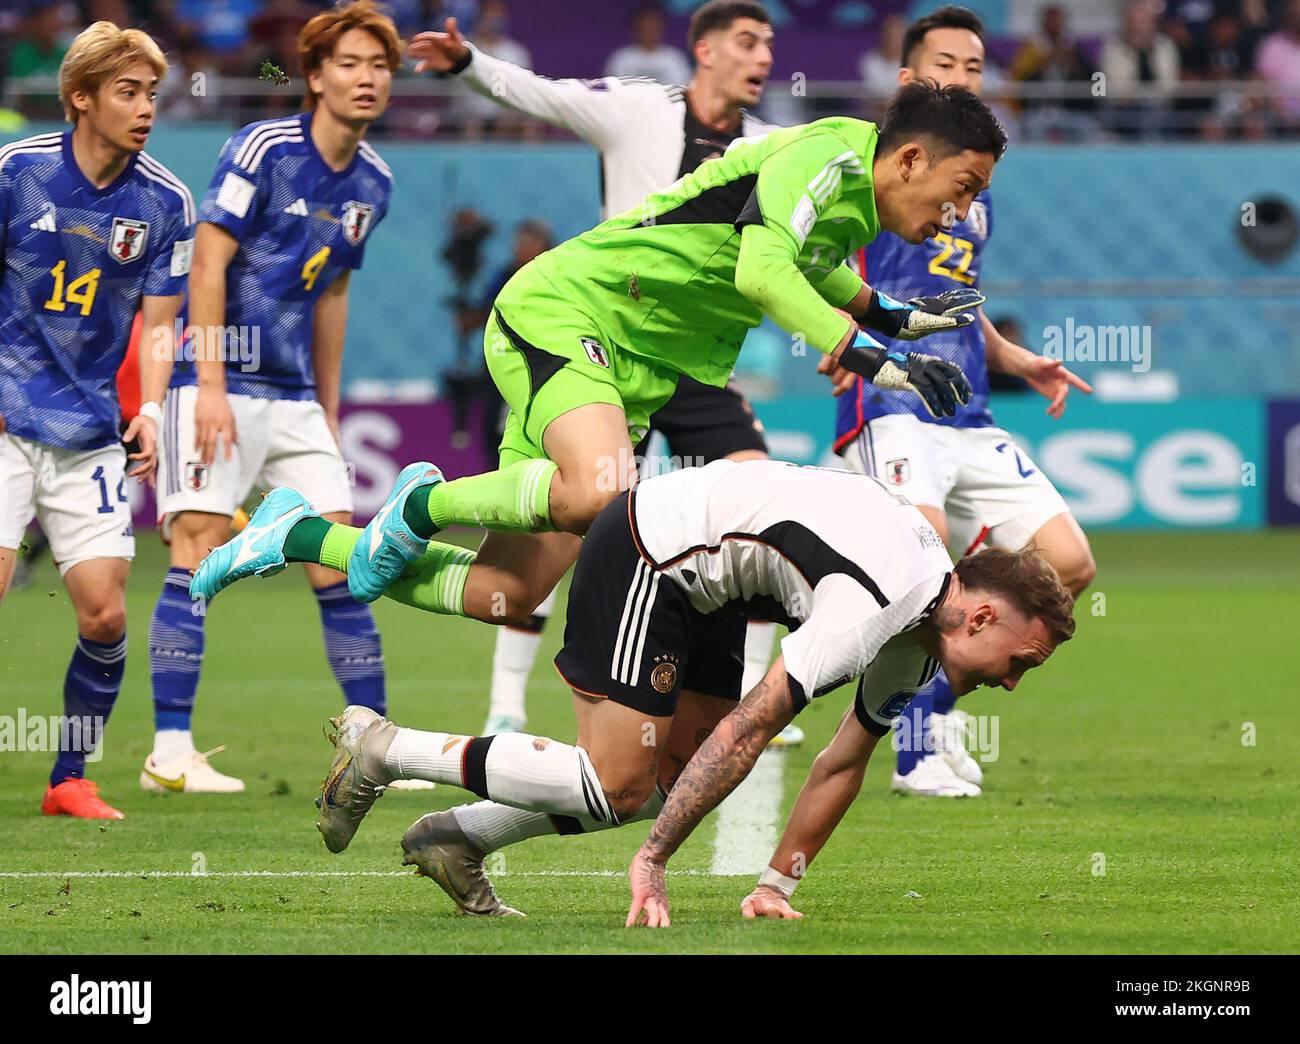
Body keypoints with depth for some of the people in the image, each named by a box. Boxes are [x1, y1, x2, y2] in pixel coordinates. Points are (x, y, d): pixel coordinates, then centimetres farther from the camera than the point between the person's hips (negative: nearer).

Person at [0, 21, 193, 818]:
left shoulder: (165, 202, 0)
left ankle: (71, 779, 13)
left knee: (105, 615, -5)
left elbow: (159, 322, 6)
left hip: (90, 436, 3)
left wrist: (150, 411, -9)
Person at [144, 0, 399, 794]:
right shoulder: (264, 149, -10)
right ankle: (171, 751, -10)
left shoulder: (373, 183, 10)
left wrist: (329, 415, 21)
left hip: (296, 396, 7)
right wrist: (211, 387, -18)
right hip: (221, 383, -7)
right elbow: (209, 263, -12)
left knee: (341, 564, 3)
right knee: (199, 553, -11)